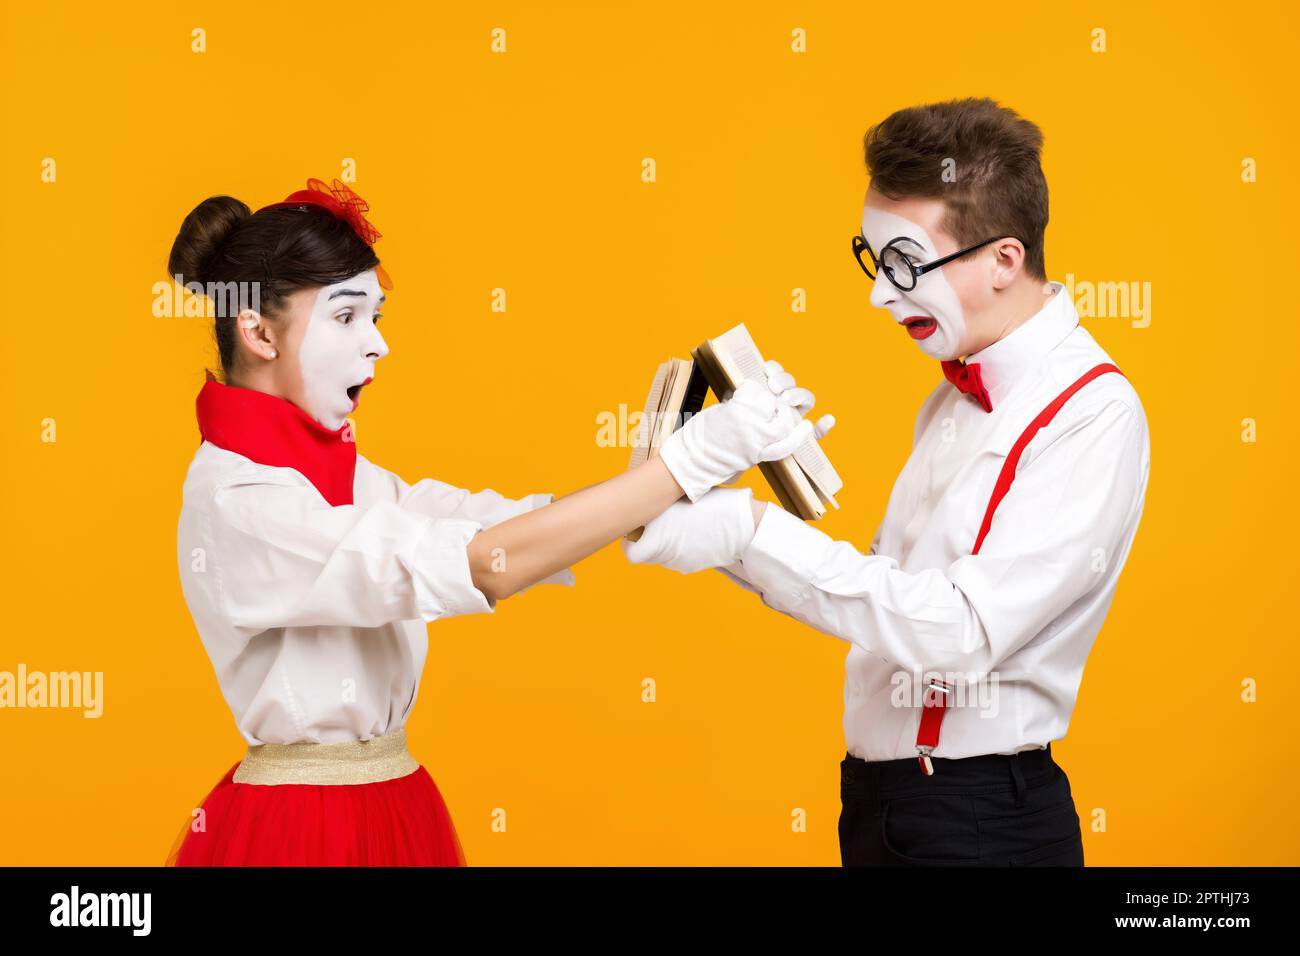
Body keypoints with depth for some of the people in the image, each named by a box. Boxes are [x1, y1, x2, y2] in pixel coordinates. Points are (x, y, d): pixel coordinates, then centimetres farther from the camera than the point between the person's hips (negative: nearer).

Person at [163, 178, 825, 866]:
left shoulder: (335, 473, 8)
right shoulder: (235, 499, -19)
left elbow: (506, 523, -2)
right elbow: (484, 566, -27)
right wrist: (694, 455, -27)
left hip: (386, 811, 8)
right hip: (299, 830, -8)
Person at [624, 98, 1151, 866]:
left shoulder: (1092, 414, -17)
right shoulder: (959, 393, 10)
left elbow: (967, 630, -25)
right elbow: (889, 582, 10)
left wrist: (751, 530, -24)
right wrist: (712, 529, -2)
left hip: (979, 819, -8)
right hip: (879, 798, 8)